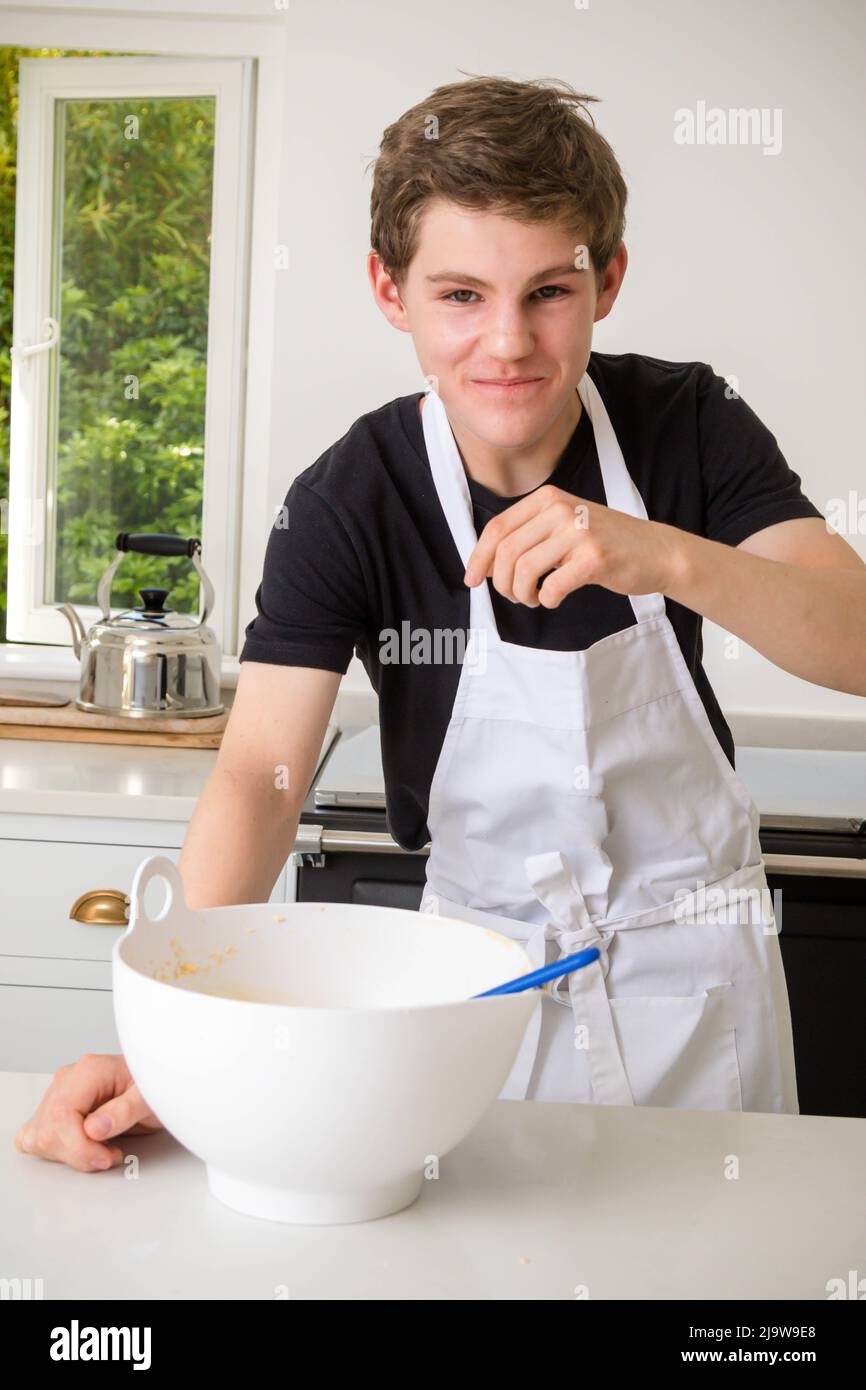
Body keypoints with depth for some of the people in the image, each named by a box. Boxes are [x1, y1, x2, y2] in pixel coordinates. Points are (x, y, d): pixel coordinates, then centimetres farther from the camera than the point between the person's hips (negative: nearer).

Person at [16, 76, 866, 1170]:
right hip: (484, 953, -1)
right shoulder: (346, 503, -17)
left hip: (693, 966, 1)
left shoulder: (690, 425, -13)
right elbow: (261, 774, -24)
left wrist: (662, 554, -40)